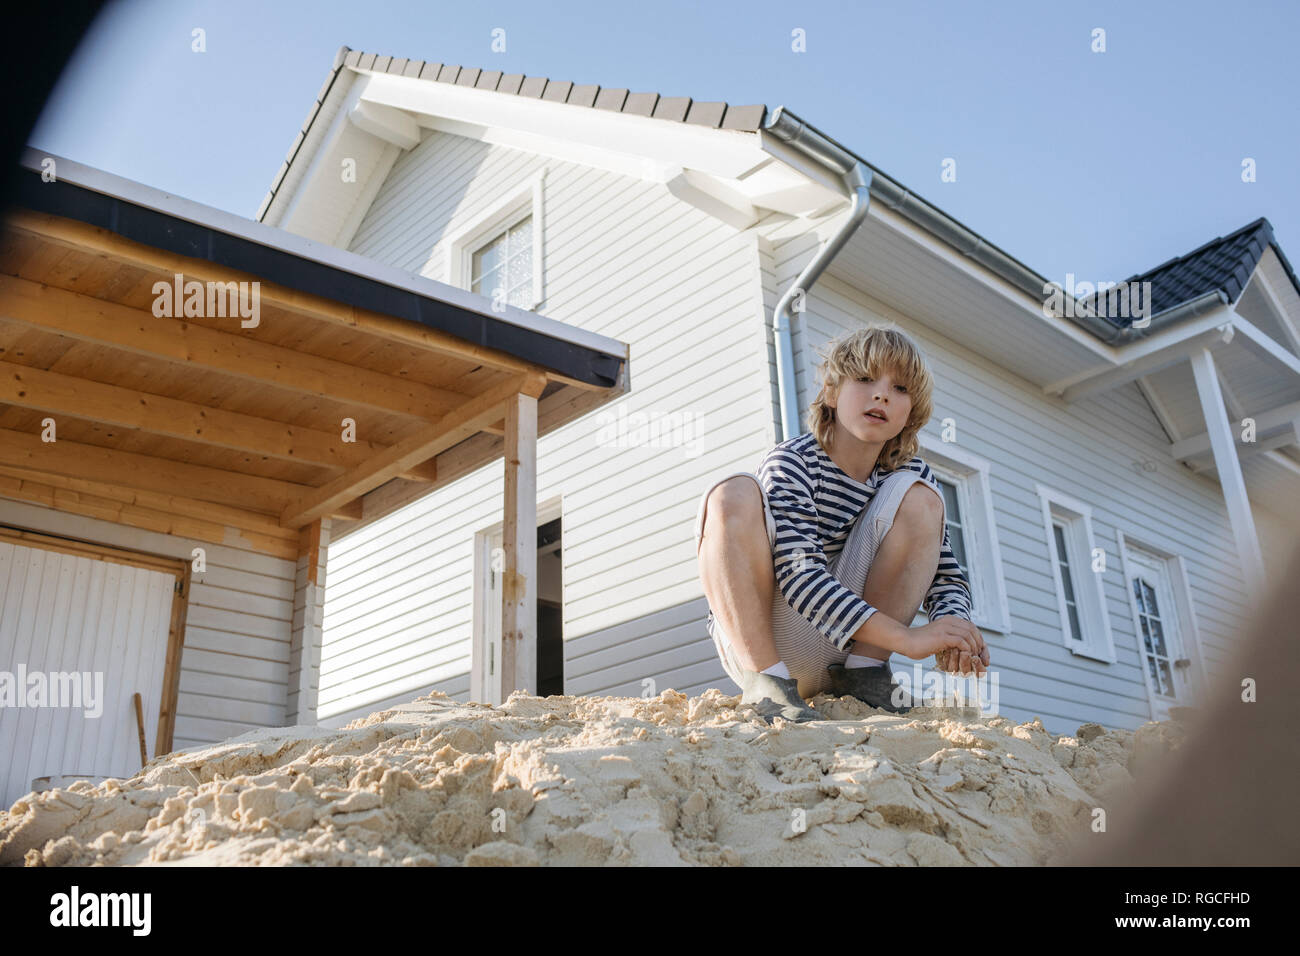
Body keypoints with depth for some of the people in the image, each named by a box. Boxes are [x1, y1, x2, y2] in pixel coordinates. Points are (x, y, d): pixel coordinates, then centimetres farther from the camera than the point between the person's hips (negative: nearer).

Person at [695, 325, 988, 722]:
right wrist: (907, 637, -34)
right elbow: (799, 576, -26)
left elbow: (947, 576, 2)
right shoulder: (791, 464, -14)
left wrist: (952, 629, -23)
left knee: (918, 496, -10)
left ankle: (863, 669, -12)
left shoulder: (911, 476, 2)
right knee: (734, 495, -26)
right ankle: (765, 681, -25)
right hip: (755, 638, -3)